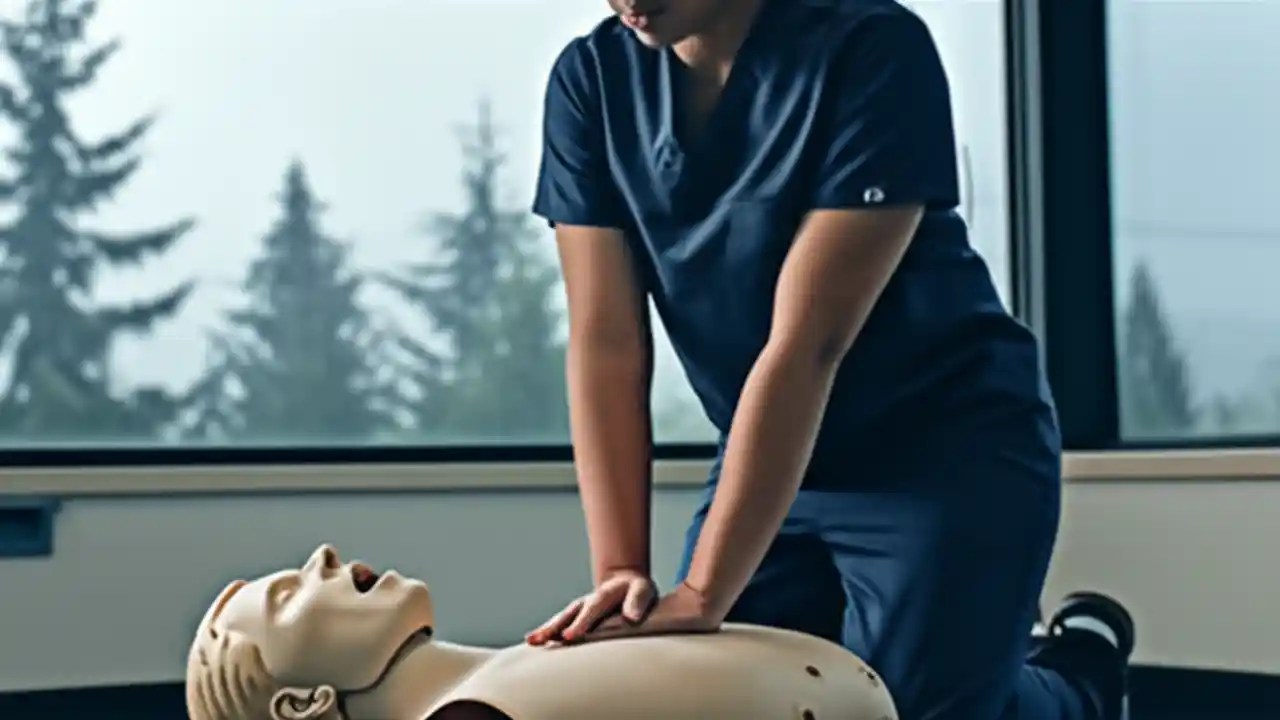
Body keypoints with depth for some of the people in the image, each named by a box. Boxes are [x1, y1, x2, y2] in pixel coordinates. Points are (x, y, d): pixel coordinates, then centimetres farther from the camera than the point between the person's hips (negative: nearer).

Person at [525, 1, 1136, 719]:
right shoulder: (590, 77, -7)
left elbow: (807, 343, -28)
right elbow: (605, 341, -11)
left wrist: (702, 596, -30)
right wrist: (619, 571, -19)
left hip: (947, 449, -5)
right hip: (765, 457, 6)